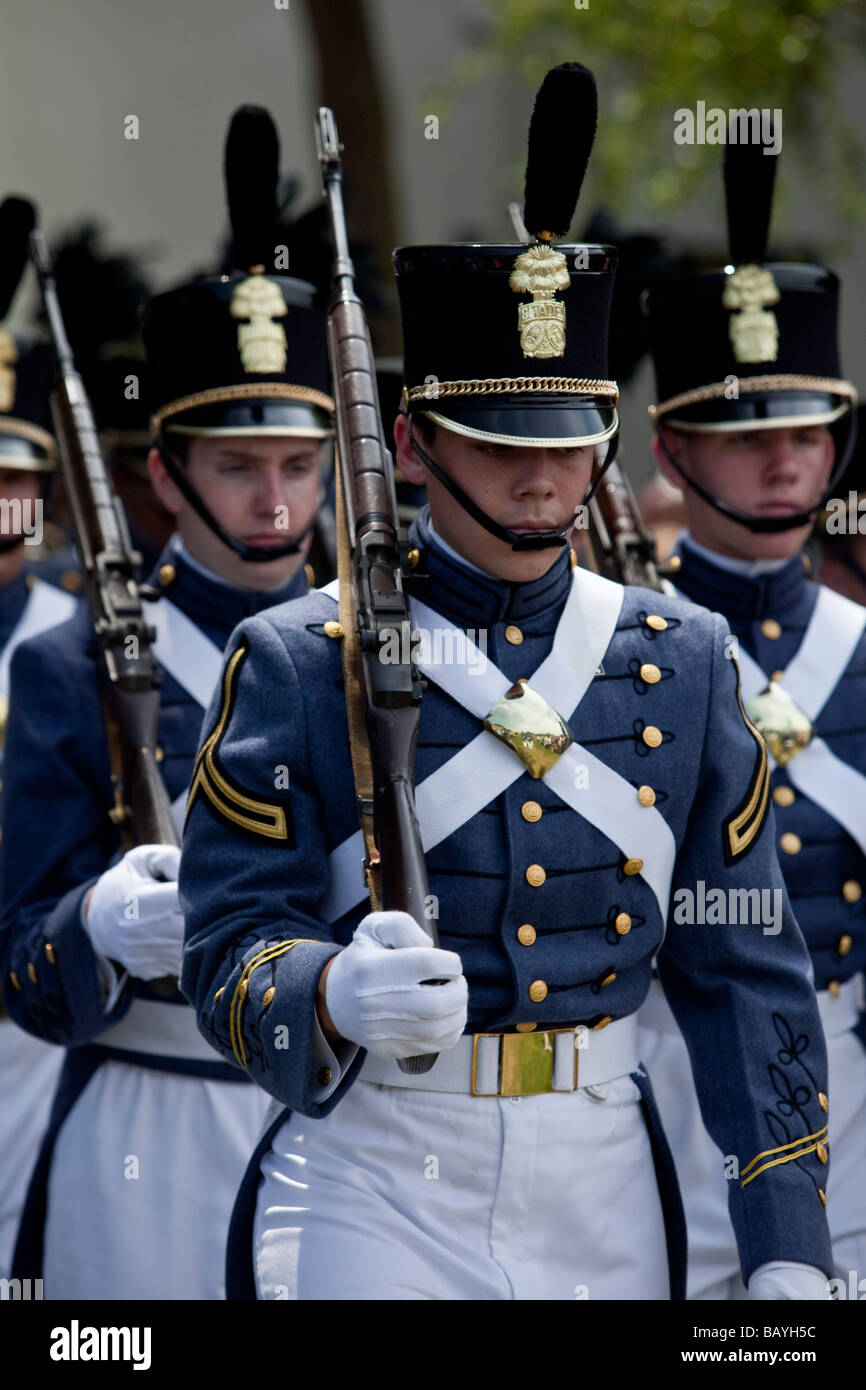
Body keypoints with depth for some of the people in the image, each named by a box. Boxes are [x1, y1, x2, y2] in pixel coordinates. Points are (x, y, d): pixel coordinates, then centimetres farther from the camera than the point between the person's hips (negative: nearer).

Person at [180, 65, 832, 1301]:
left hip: (604, 1195, 3)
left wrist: (788, 1246, 2)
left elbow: (747, 972, 8)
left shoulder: (685, 662, 7)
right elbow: (229, 955, -7)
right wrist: (337, 996, -30)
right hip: (374, 1187, -3)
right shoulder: (294, 665, -3)